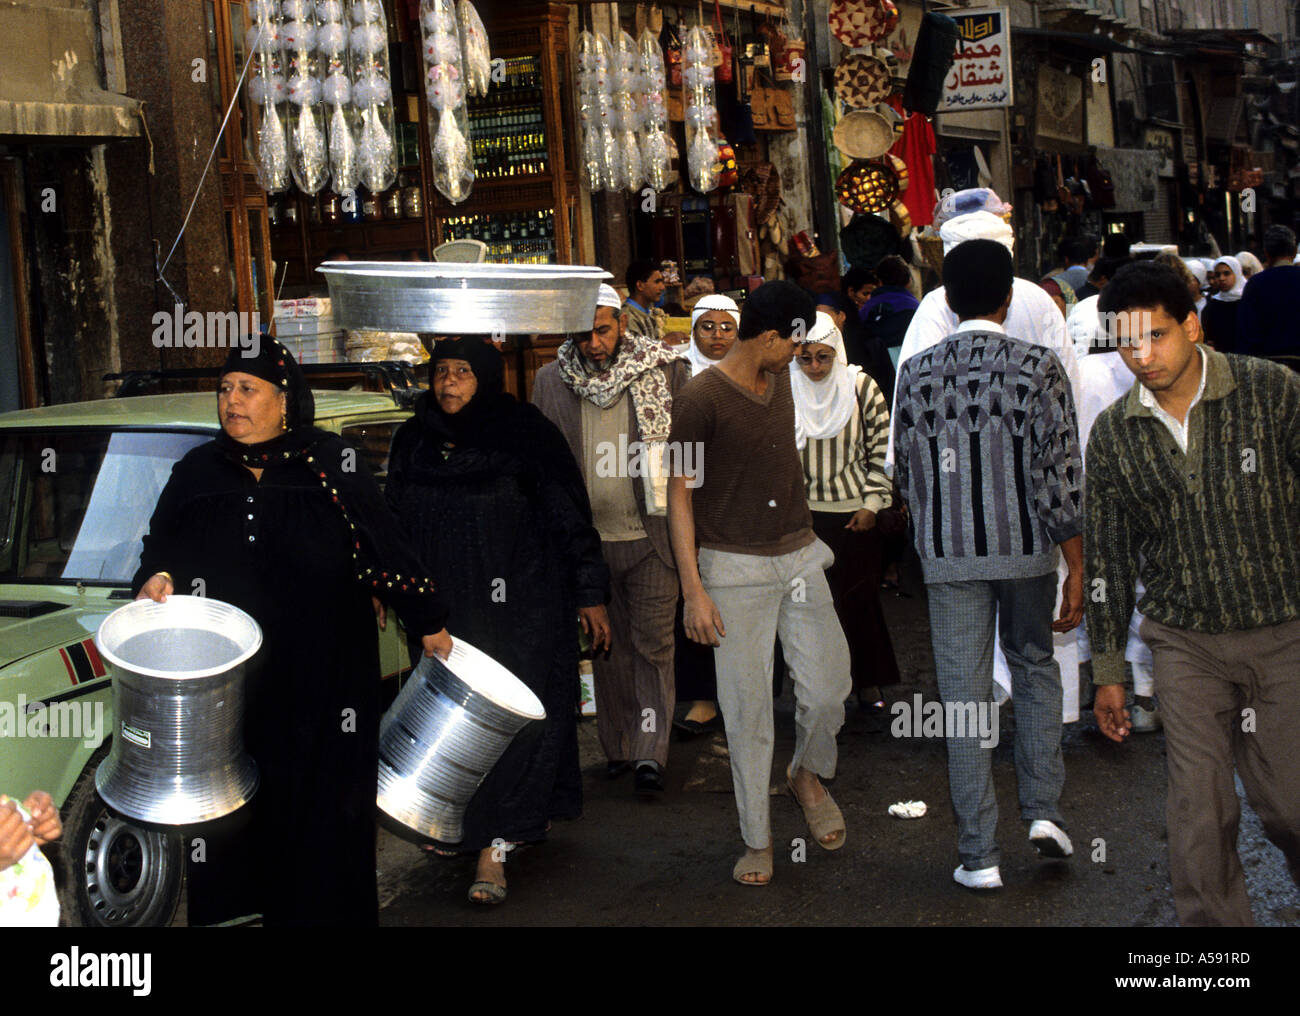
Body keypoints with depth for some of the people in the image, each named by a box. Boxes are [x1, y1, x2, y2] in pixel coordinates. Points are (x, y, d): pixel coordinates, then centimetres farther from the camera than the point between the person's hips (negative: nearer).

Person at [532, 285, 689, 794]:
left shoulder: (666, 370, -2)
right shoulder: (550, 382, 4)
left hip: (651, 536, -2)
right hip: (589, 538, 2)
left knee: (653, 646, 0)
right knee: (607, 646, 13)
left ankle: (650, 753, 4)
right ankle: (618, 747, 24)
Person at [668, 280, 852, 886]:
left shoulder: (779, 382, 10)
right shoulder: (701, 399, -12)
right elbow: (679, 496, -11)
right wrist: (694, 592, -15)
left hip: (800, 556, 6)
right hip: (735, 569, -6)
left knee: (829, 686, 0)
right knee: (747, 707, 0)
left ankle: (809, 776, 31)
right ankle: (757, 840, 14)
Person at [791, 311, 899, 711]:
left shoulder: (861, 387, -3)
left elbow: (881, 449, 1)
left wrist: (872, 504, -3)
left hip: (854, 513, 0)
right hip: (803, 513, 0)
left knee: (859, 598, 6)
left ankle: (868, 681, 20)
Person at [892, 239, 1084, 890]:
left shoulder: (916, 372, -2)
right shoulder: (1038, 368, -8)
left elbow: (904, 474, 7)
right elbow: (1059, 477, -11)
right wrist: (1076, 571, -5)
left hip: (948, 555, 1)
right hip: (1026, 549, 0)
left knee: (965, 696, 5)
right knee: (1035, 668, 22)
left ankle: (979, 856, 8)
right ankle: (1043, 809, 13)